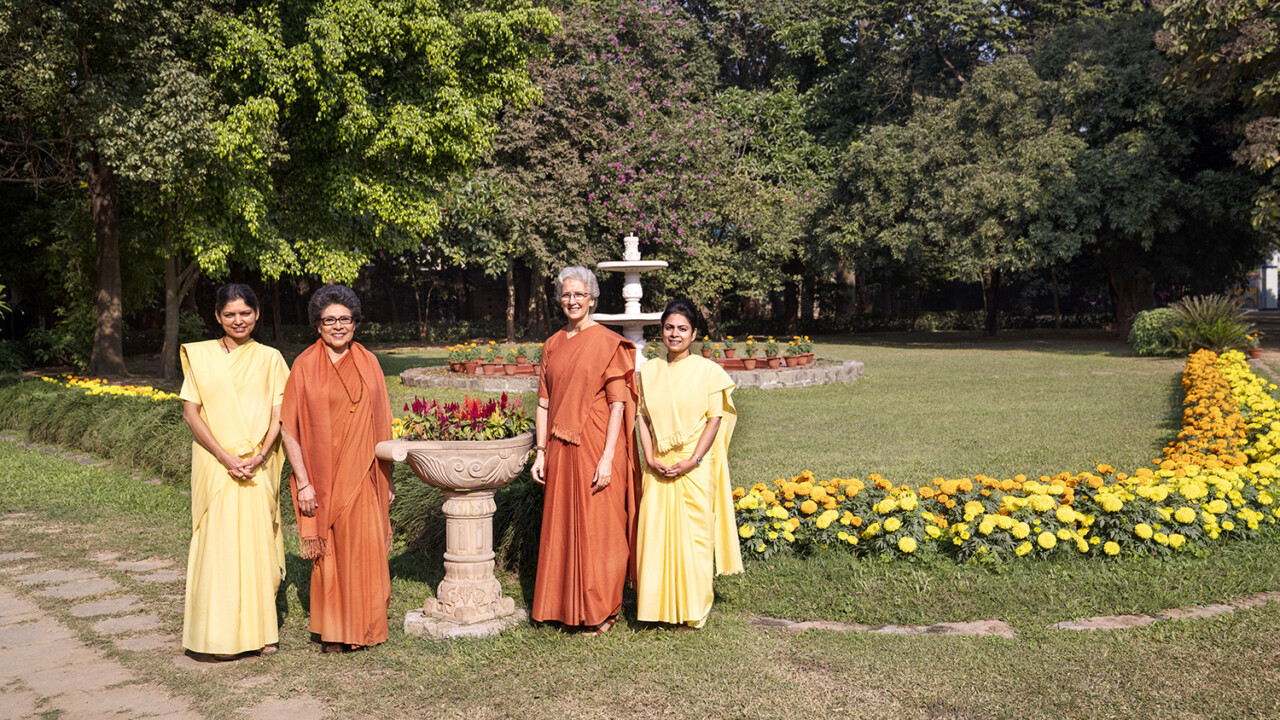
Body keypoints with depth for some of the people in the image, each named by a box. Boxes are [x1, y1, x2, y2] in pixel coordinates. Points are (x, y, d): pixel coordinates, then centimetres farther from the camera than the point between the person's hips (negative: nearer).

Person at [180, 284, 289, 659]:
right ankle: (222, 634, 6)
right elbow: (190, 411, -2)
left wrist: (259, 457, -13)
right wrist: (226, 458, -11)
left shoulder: (270, 358, 7)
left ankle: (261, 630, 13)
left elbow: (278, 414, 1)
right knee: (218, 543, -1)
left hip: (258, 469, 1)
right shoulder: (200, 356, 4)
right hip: (215, 466, 0)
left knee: (257, 541, 3)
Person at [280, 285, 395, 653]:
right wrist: (302, 482, -8)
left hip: (363, 477, 2)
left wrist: (387, 478, 8)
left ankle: (365, 626, 20)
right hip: (323, 478, -2)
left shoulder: (368, 363, 6)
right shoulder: (305, 365, -2)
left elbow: (381, 424, 9)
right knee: (330, 552, 5)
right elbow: (289, 428, -3)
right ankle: (334, 632, 21)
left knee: (366, 549, 2)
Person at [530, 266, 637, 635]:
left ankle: (601, 611, 15)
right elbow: (544, 403, 13)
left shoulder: (608, 343, -6)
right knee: (562, 528, 10)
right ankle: (566, 607, 23)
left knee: (596, 528, 2)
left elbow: (618, 404, -10)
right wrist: (541, 453, 7)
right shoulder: (553, 345, 11)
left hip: (594, 446, -5)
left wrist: (607, 457, -16)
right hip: (560, 449, 5)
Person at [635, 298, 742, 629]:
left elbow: (715, 419, -4)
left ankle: (693, 609, 12)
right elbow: (643, 417, 8)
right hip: (658, 467, 3)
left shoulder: (708, 371, -1)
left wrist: (692, 461, -13)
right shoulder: (649, 371, 8)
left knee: (693, 533, 0)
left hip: (695, 467, -3)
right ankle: (657, 605, 15)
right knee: (655, 532, 3)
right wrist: (650, 458, -5)